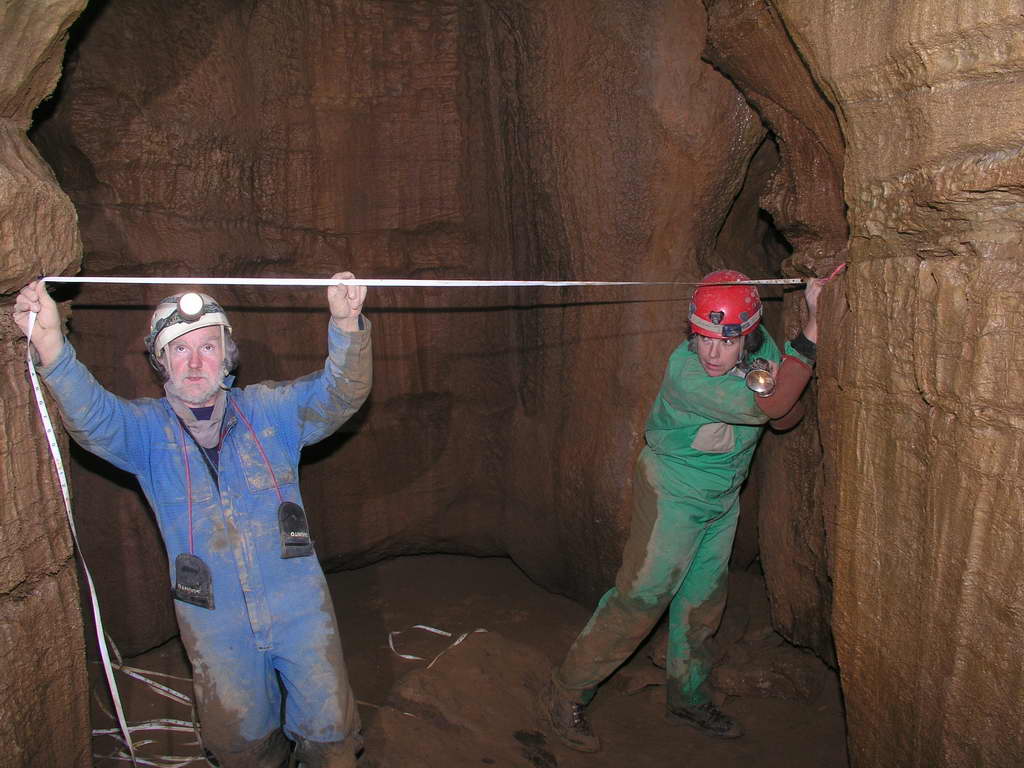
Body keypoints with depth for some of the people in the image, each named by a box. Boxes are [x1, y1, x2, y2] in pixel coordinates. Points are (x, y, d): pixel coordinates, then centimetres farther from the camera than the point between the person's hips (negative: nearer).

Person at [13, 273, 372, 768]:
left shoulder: (268, 410, -4)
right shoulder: (147, 429, -3)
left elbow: (336, 396, -18)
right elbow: (92, 417, -22)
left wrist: (346, 326, -38)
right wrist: (50, 345, -41)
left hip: (297, 604, -1)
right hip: (214, 621, 1)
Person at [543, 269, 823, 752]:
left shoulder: (760, 348, -10)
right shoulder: (685, 373, -31)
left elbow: (786, 419, -3)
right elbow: (770, 408, -34)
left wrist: (774, 385, -27)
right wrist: (813, 324, -36)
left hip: (723, 497, 7)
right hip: (672, 494, -7)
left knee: (702, 602, 18)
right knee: (640, 598, -5)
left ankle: (688, 698, 38)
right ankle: (565, 696, 10)